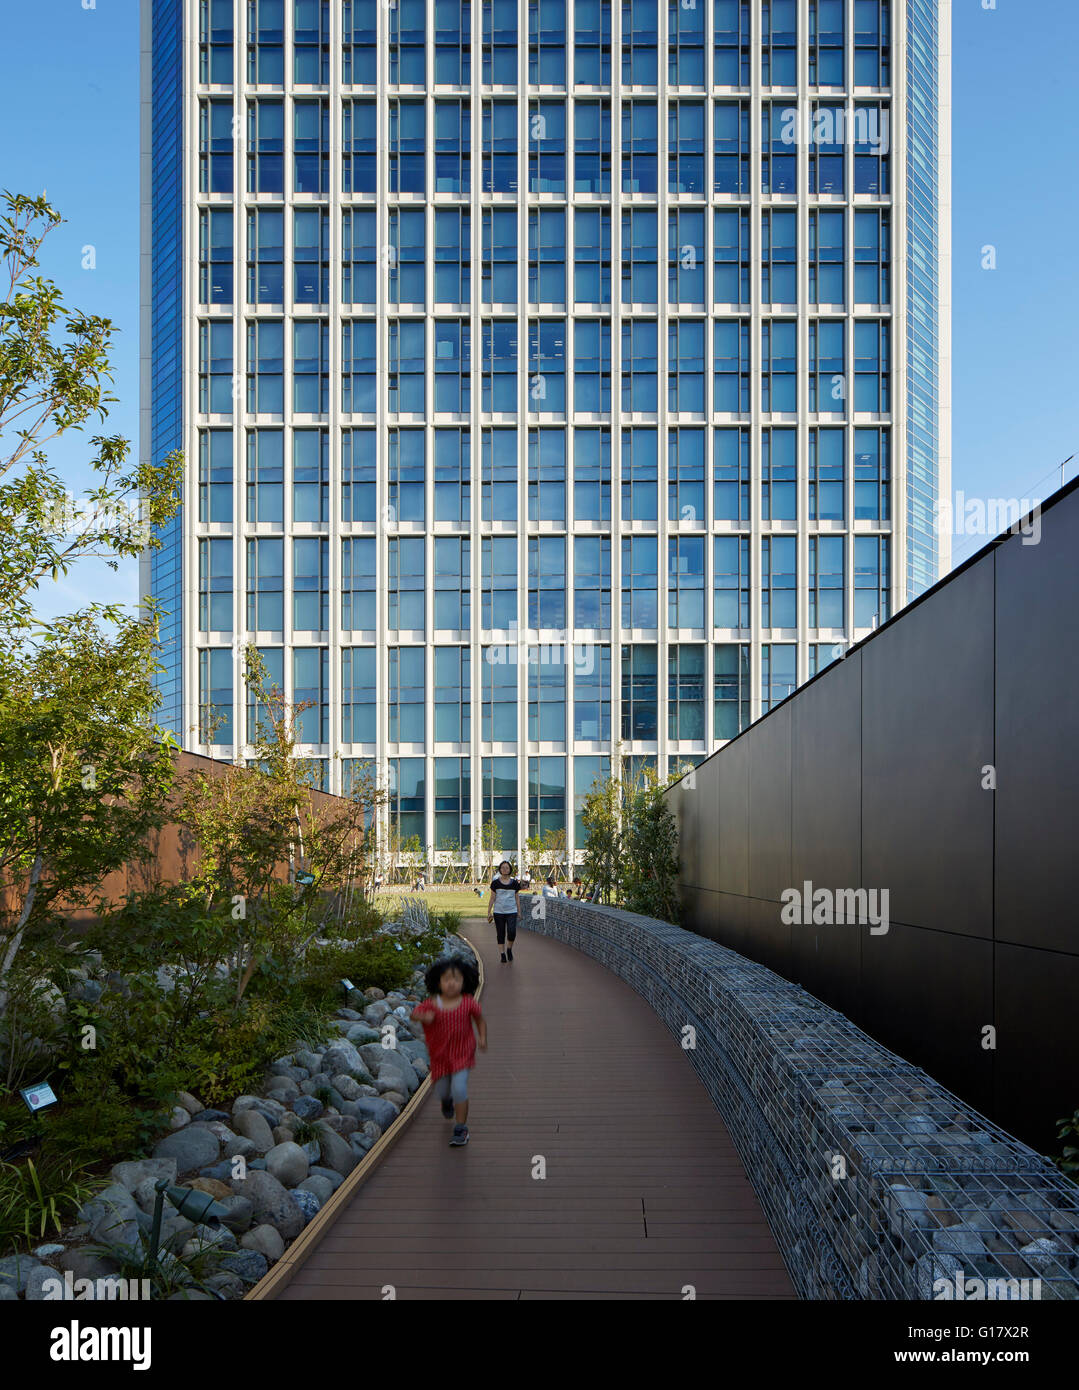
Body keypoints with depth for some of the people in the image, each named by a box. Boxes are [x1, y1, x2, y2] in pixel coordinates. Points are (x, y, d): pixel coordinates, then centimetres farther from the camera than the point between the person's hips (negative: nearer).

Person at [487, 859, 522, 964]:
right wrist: (489, 912, 1)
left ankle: (509, 949, 12)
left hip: (511, 911, 0)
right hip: (498, 912, 0)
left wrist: (519, 912, 9)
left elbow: (517, 898, 10)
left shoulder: (515, 883, 4)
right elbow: (492, 898, 4)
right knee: (500, 934, 3)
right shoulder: (495, 883, 1)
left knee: (512, 932, -14)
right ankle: (503, 954, 14)